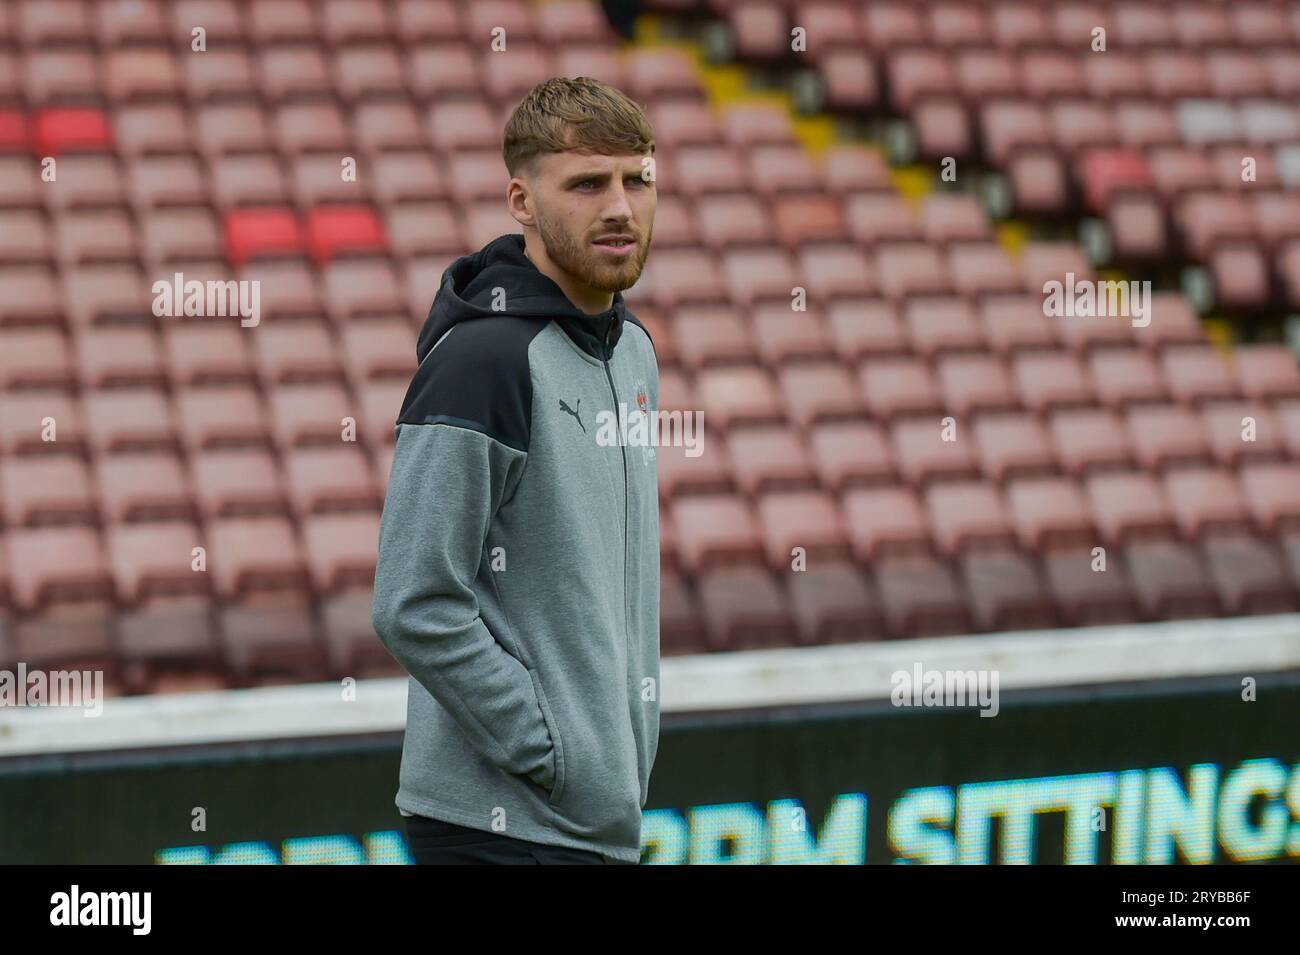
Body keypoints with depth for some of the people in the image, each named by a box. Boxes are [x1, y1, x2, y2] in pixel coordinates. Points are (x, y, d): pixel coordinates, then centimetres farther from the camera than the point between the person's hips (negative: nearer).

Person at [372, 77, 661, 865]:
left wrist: (632, 743, 13)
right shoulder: (482, 360, -15)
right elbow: (415, 608, -20)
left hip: (608, 820, 9)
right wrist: (556, 754, -17)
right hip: (505, 826, -8)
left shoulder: (634, 349, 12)